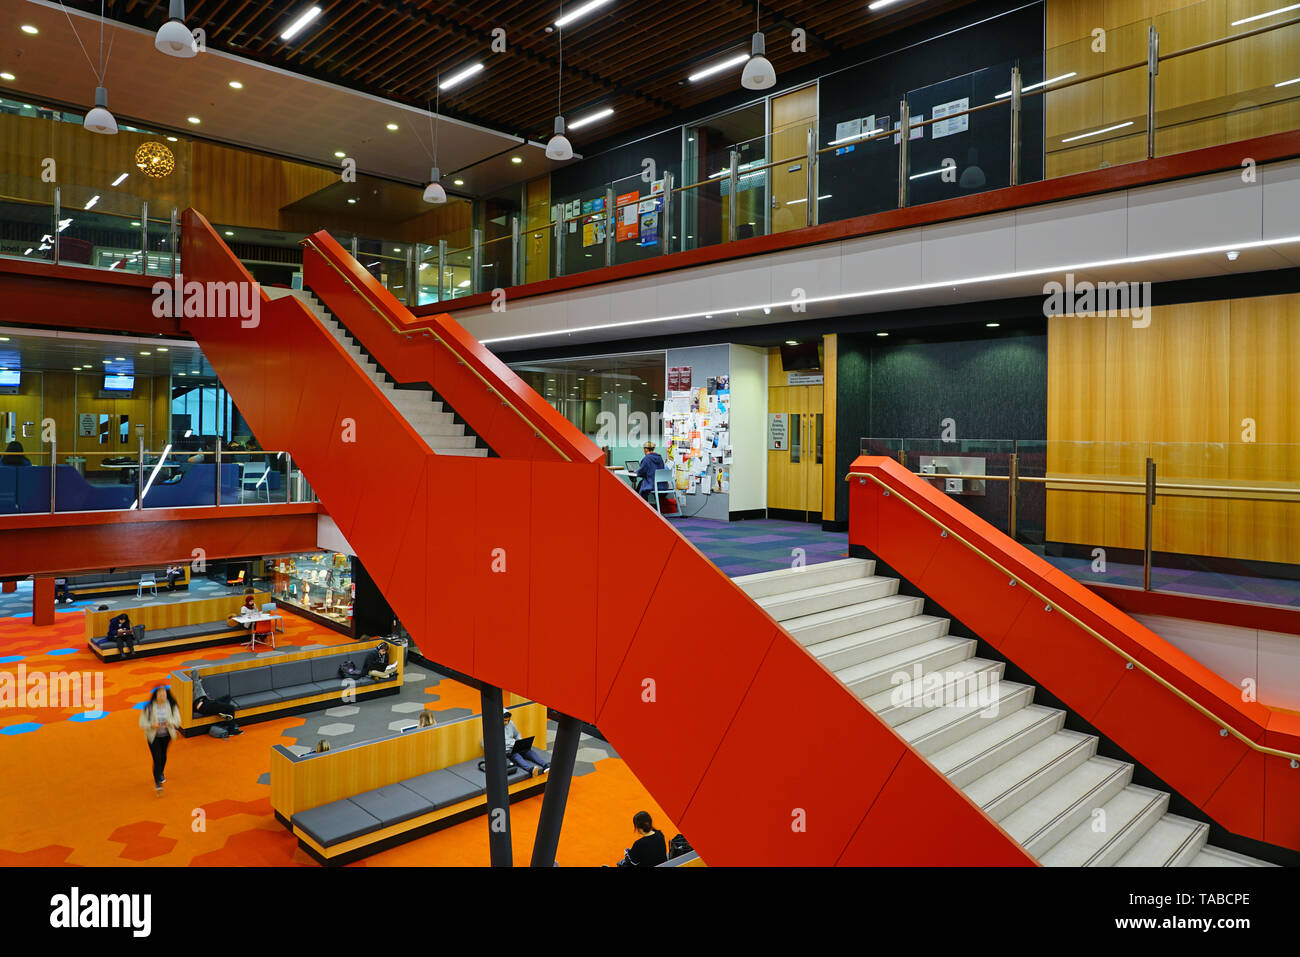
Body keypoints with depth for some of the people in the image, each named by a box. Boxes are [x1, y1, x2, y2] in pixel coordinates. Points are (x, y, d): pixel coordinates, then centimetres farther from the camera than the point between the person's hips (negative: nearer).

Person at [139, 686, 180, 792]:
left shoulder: (171, 706, -13)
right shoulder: (149, 707, -18)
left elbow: (177, 720, -8)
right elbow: (142, 723, -12)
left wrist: (170, 723, -28)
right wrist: (152, 725, -29)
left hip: (166, 735, 3)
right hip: (153, 736, -3)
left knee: (163, 756, 21)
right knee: (157, 759, -10)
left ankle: (160, 773, 49)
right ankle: (157, 783, 1)